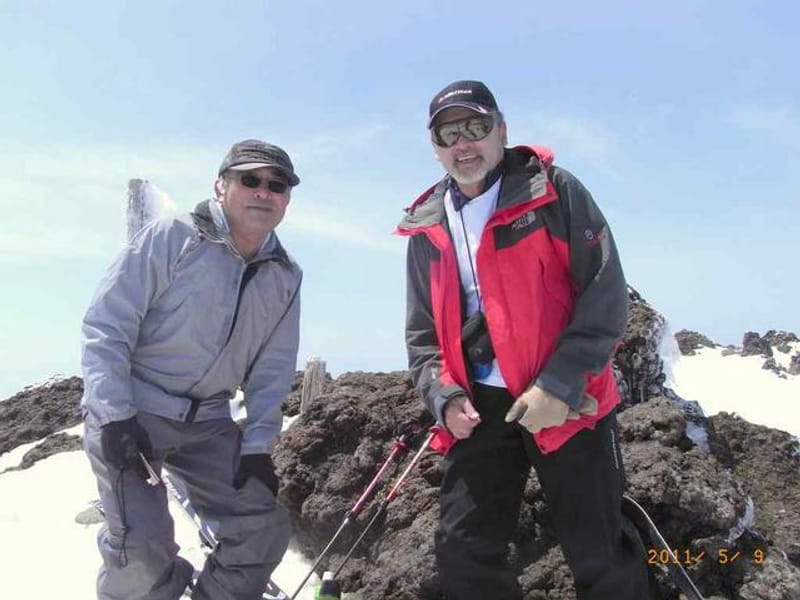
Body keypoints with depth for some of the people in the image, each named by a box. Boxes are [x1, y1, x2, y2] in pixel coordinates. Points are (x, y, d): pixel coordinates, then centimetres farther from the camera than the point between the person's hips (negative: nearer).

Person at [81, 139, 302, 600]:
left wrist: (257, 445, -3)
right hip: (128, 410, -5)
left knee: (265, 527, 0)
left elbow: (272, 369, 5)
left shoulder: (285, 277, 4)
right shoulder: (171, 238, -11)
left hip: (207, 423, 5)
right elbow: (105, 325, -12)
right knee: (143, 547, -15)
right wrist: (114, 416, -18)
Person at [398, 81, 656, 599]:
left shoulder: (553, 192, -4)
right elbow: (423, 332, 14)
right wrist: (443, 395, -3)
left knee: (602, 558, 5)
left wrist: (560, 384, -18)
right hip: (478, 407, 4)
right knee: (463, 553, 9)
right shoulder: (427, 229, 9)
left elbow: (606, 296, -9)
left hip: (566, 402, -4)